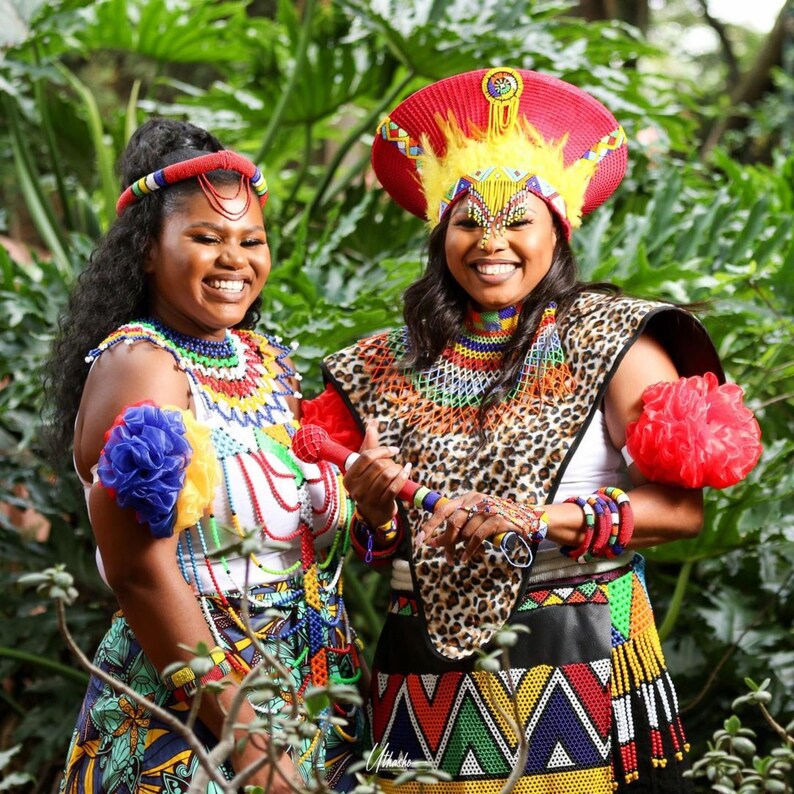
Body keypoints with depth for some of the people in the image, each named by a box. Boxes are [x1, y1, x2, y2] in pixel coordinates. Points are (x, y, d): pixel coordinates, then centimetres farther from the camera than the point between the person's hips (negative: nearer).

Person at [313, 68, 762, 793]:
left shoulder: (610, 340, -4)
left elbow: (683, 508, -13)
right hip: (429, 677, 3)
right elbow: (372, 549, 10)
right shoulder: (390, 365, 5)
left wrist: (542, 518, -23)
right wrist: (373, 501, -11)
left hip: (581, 664, -3)